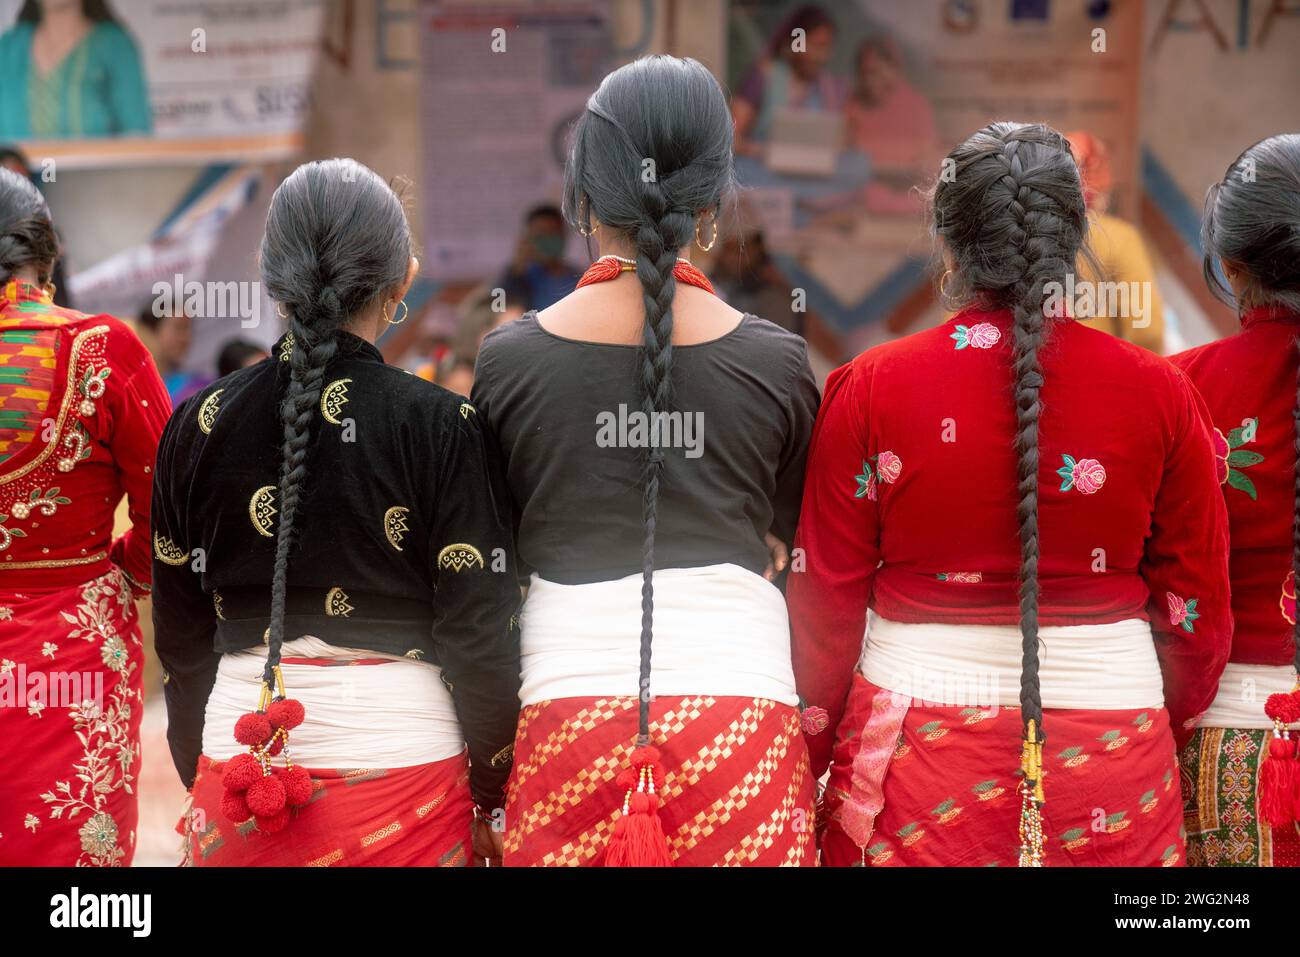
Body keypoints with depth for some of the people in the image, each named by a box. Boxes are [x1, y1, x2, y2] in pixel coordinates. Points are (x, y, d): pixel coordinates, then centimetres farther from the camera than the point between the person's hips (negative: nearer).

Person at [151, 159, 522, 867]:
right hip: (401, 774, -2)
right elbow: (480, 638, -7)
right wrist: (491, 802, 4)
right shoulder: (439, 426, -8)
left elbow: (180, 641, 7)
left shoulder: (196, 426, 1)